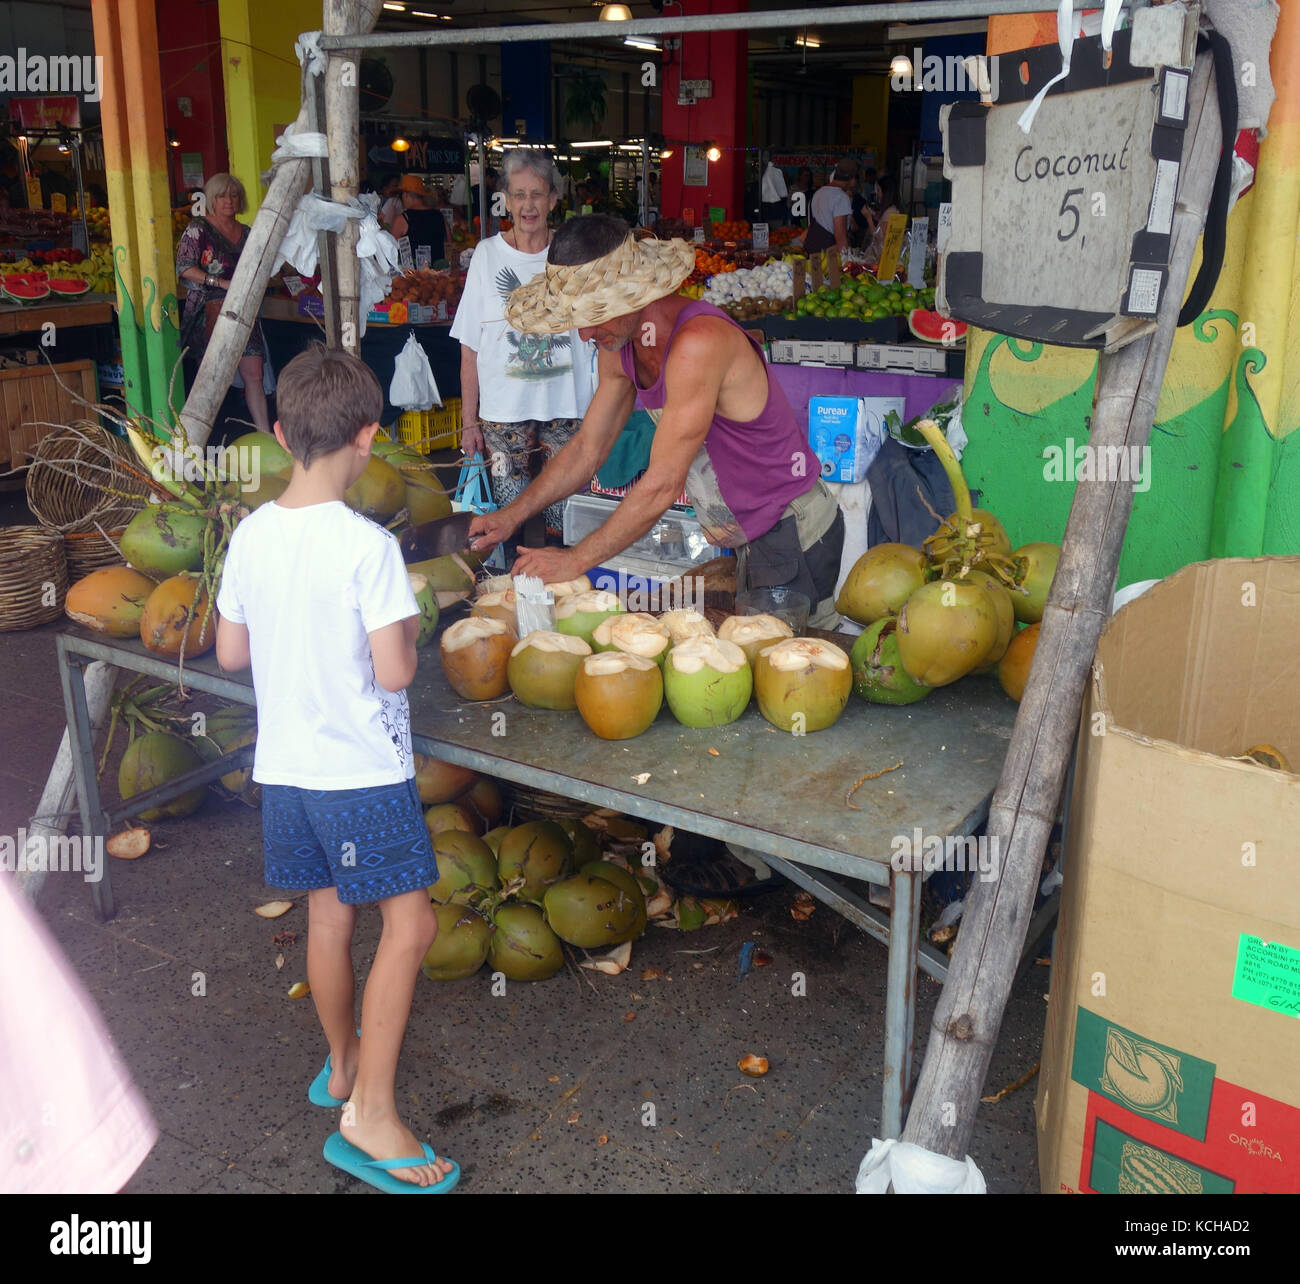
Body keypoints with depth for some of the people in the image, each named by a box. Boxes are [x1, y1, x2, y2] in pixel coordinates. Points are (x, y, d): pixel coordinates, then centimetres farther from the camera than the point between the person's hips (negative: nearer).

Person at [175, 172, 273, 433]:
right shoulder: (198, 229, -1)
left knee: (254, 372, -4)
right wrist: (222, 283, -17)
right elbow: (184, 268, -10)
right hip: (208, 311, -4)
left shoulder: (246, 233, 16)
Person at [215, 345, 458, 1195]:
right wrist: (409, 630, -1)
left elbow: (230, 652, 8)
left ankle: (343, 1064, 38)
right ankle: (372, 1115, 3)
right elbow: (394, 671, -20)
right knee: (410, 925, 1)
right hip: (363, 771, -7)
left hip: (285, 765, 7)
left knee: (329, 915, 20)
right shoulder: (368, 546, -20)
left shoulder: (252, 534, 0)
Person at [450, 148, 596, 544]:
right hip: (503, 411, 0)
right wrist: (468, 420, 0)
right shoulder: (488, 254, 4)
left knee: (566, 519, 1)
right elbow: (470, 347, 4)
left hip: (568, 408, 0)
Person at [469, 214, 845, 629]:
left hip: (792, 536, -8)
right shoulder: (620, 345, 0)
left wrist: (575, 560, -22)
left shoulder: (699, 341, -29)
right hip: (745, 541, 8)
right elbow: (587, 448, 12)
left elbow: (662, 485, -28)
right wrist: (512, 515, 2)